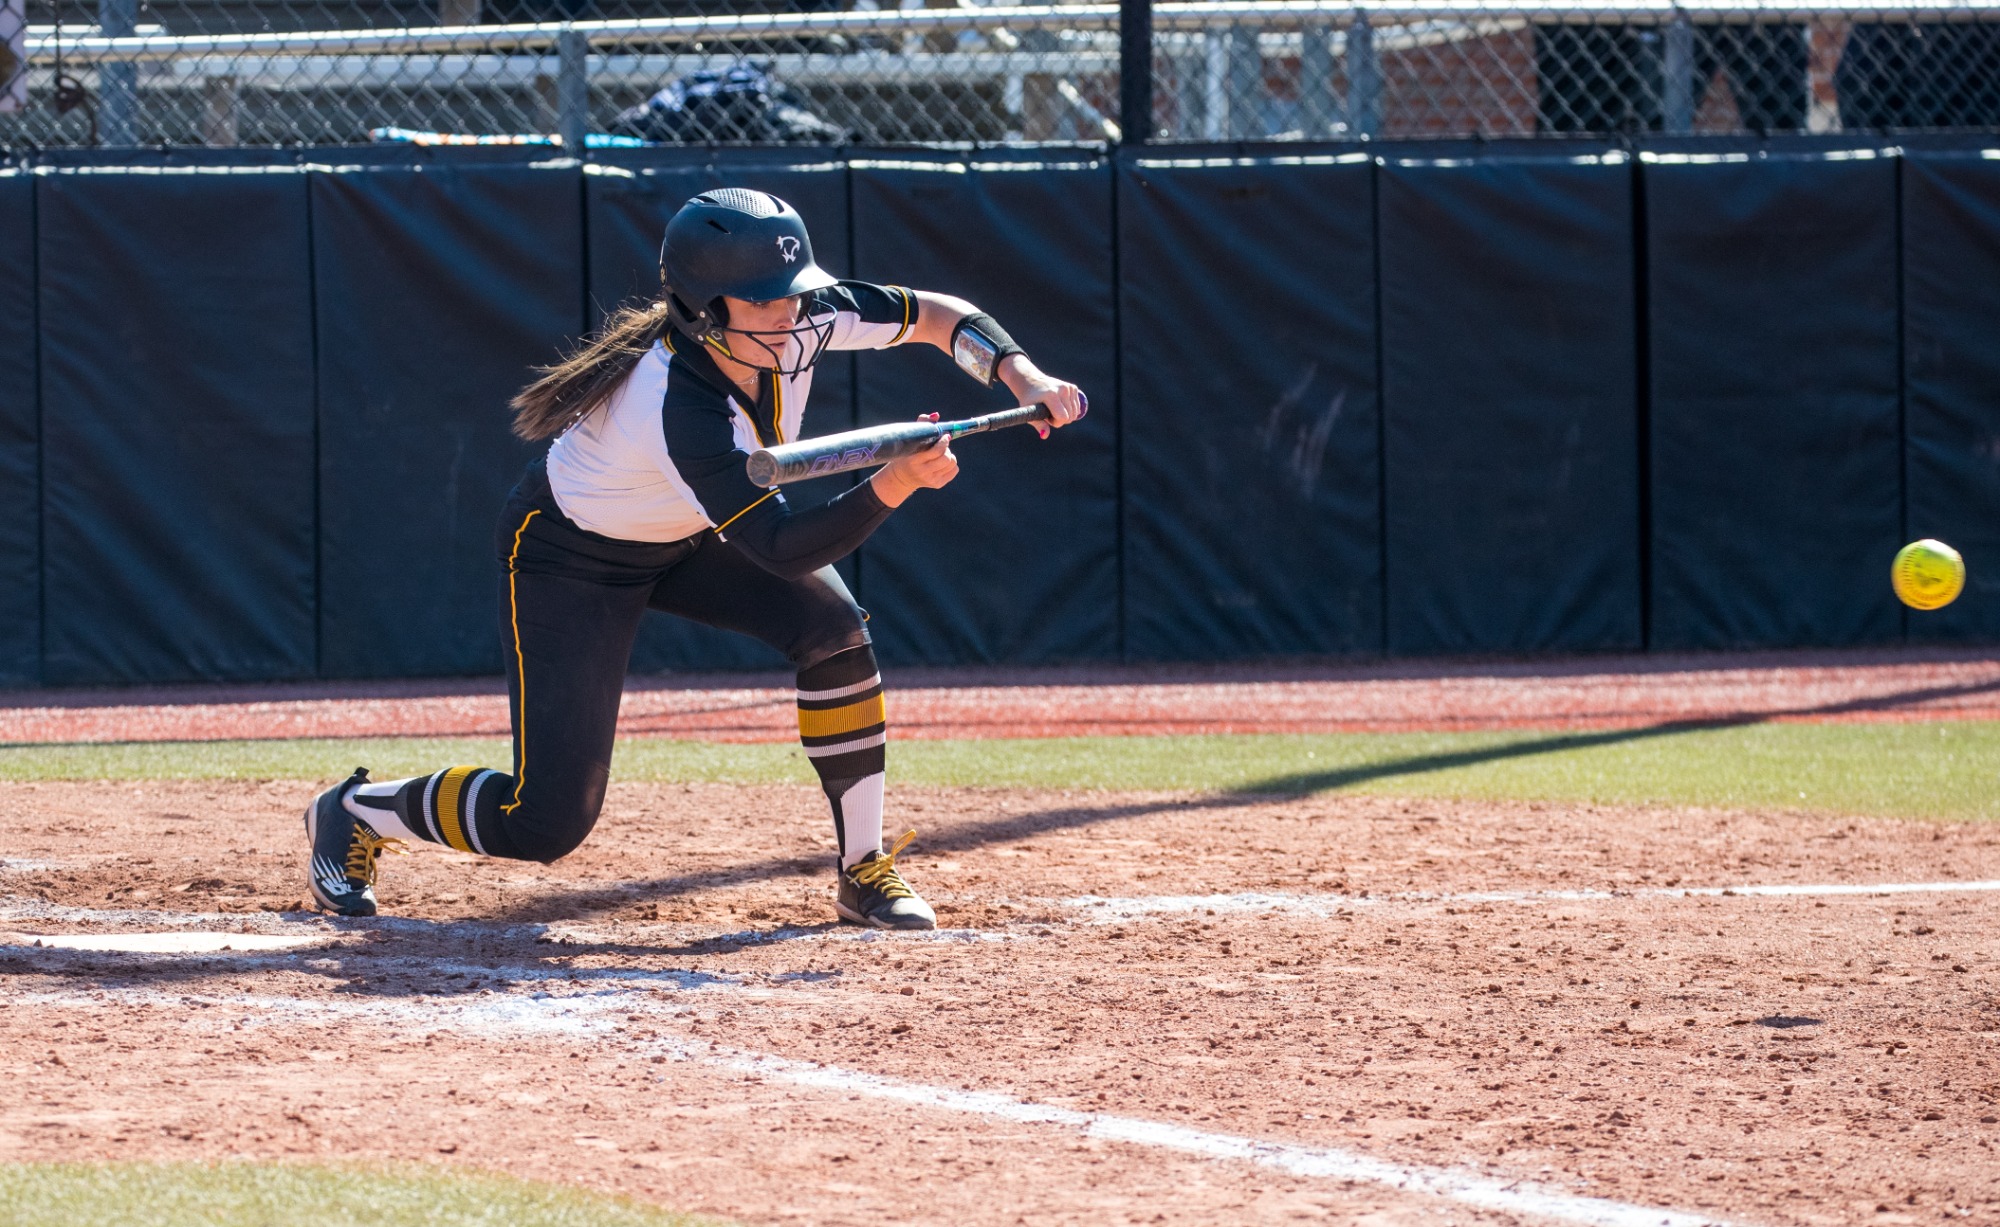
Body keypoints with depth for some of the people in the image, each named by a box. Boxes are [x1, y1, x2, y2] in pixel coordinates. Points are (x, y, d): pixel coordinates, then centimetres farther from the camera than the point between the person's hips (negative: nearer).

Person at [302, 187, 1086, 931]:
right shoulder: (678, 407, -41)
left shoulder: (803, 319, -21)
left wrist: (1019, 374, -26)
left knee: (833, 628, -20)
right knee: (546, 821, -12)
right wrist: (893, 485, -57)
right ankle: (355, 815, 16)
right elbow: (781, 547, -44)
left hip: (687, 536, 7)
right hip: (572, 556, -7)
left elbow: (936, 315, -9)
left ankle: (864, 870, -5)